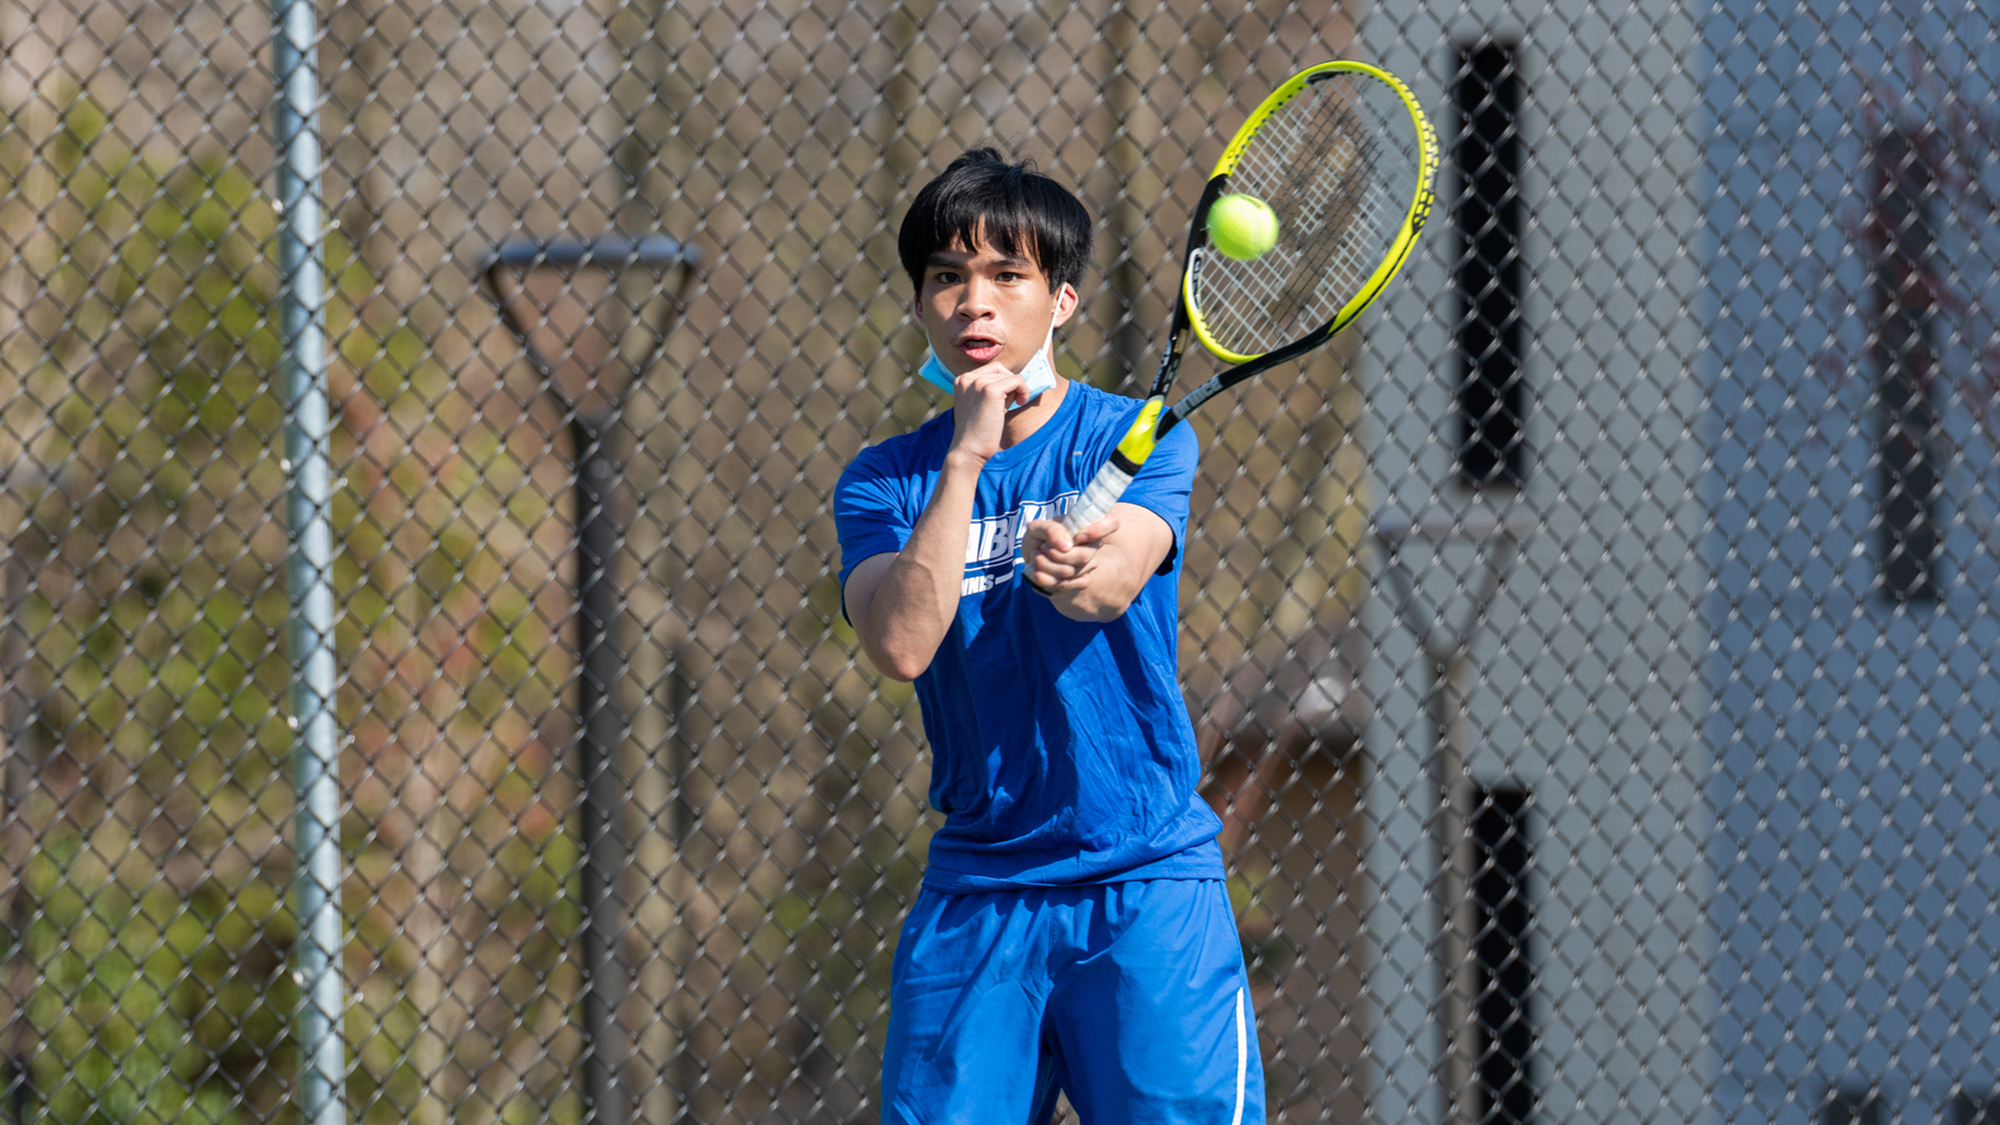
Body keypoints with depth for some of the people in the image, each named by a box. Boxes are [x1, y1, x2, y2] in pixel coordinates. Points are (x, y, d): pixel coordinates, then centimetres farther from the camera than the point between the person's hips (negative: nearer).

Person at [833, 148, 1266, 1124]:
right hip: (973, 892, 2)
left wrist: (1083, 574, -42)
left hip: (1145, 882, -2)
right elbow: (902, 644, -13)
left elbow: (1115, 585, -19)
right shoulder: (882, 483, 5)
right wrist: (965, 458, -18)